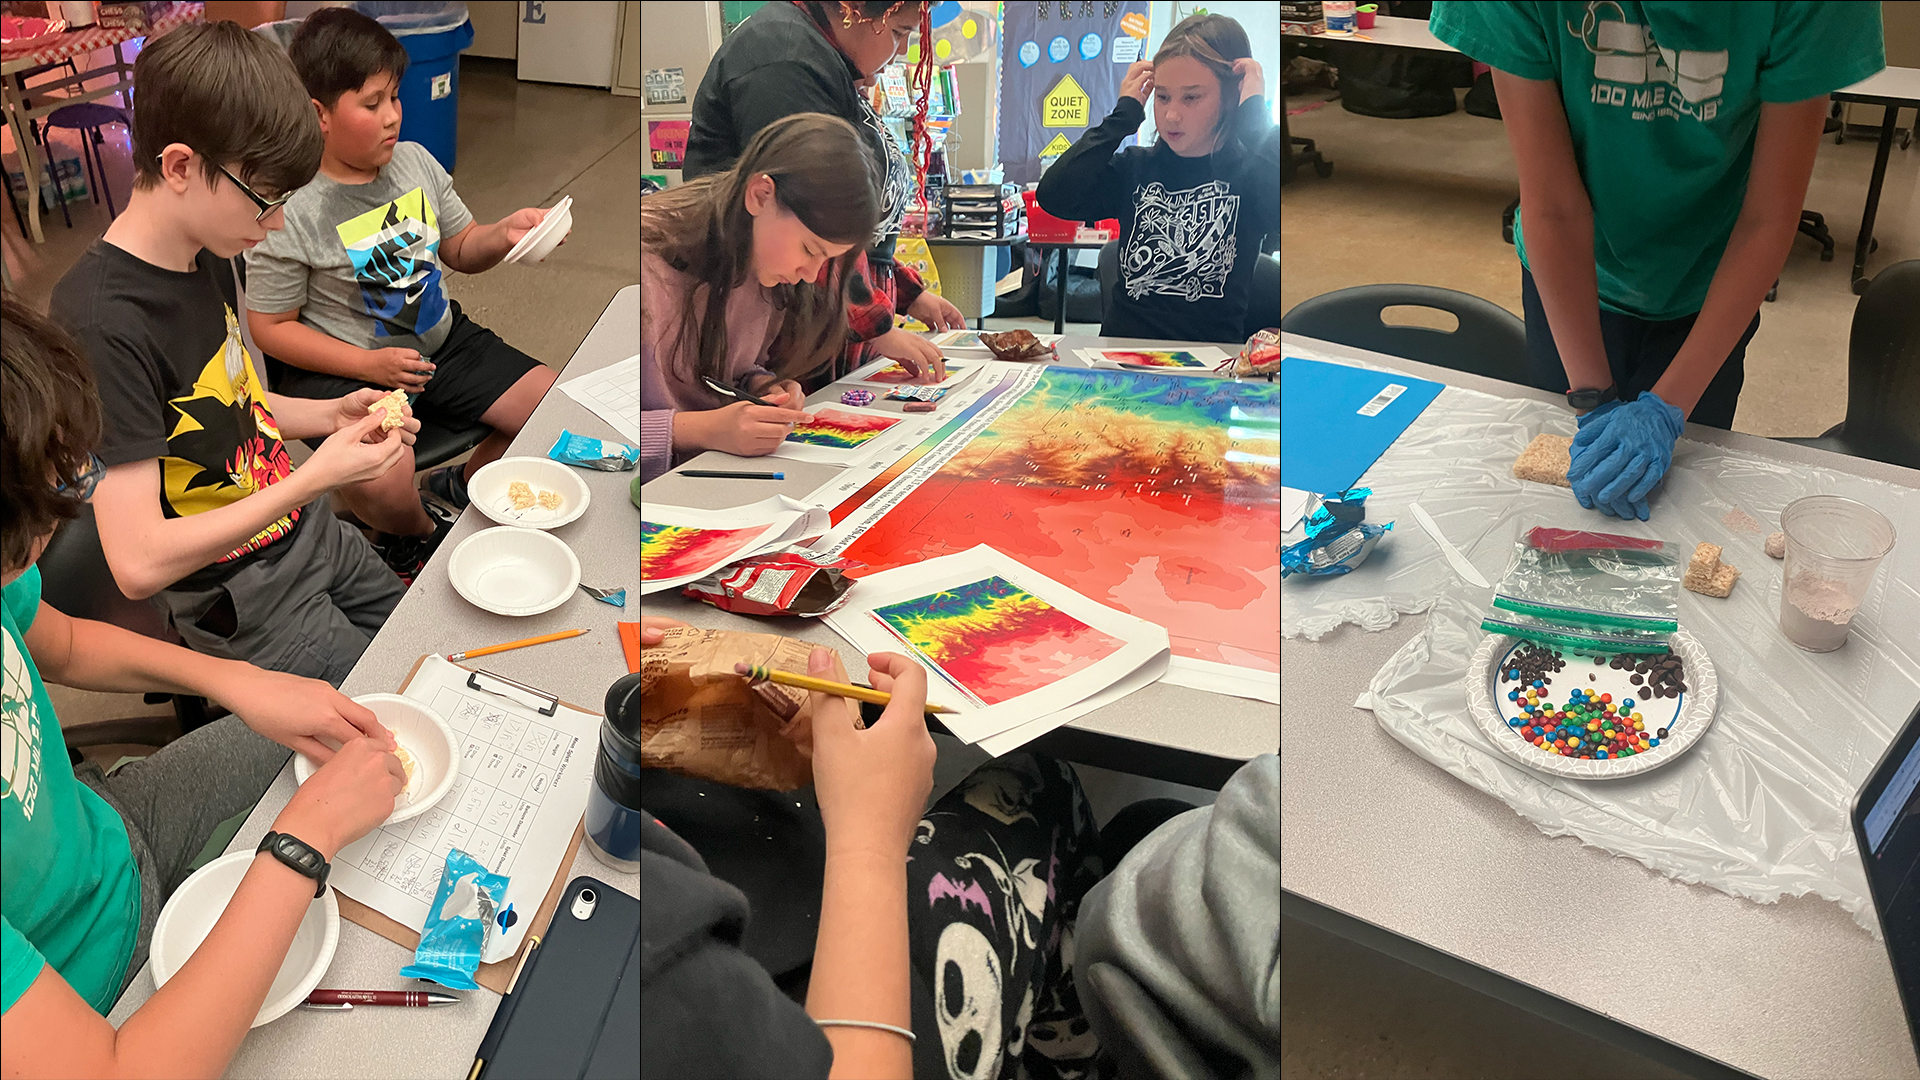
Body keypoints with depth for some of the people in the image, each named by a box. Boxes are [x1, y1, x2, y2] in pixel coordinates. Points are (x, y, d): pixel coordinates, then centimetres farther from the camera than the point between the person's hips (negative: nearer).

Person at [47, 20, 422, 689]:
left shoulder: (209, 257, 0)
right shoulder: (103, 325, -28)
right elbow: (139, 563, -31)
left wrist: (331, 416, -2)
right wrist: (314, 477, -29)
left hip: (309, 535, 8)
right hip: (246, 608, -8)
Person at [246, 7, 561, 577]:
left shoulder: (416, 161, 1)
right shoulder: (291, 213, -18)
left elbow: (461, 249, 14)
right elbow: (271, 327, -11)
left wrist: (504, 234, -9)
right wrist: (370, 365, -20)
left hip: (440, 339, 6)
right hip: (346, 366, -6)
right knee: (382, 481, -33)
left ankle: (461, 487, 25)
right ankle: (415, 533, 7)